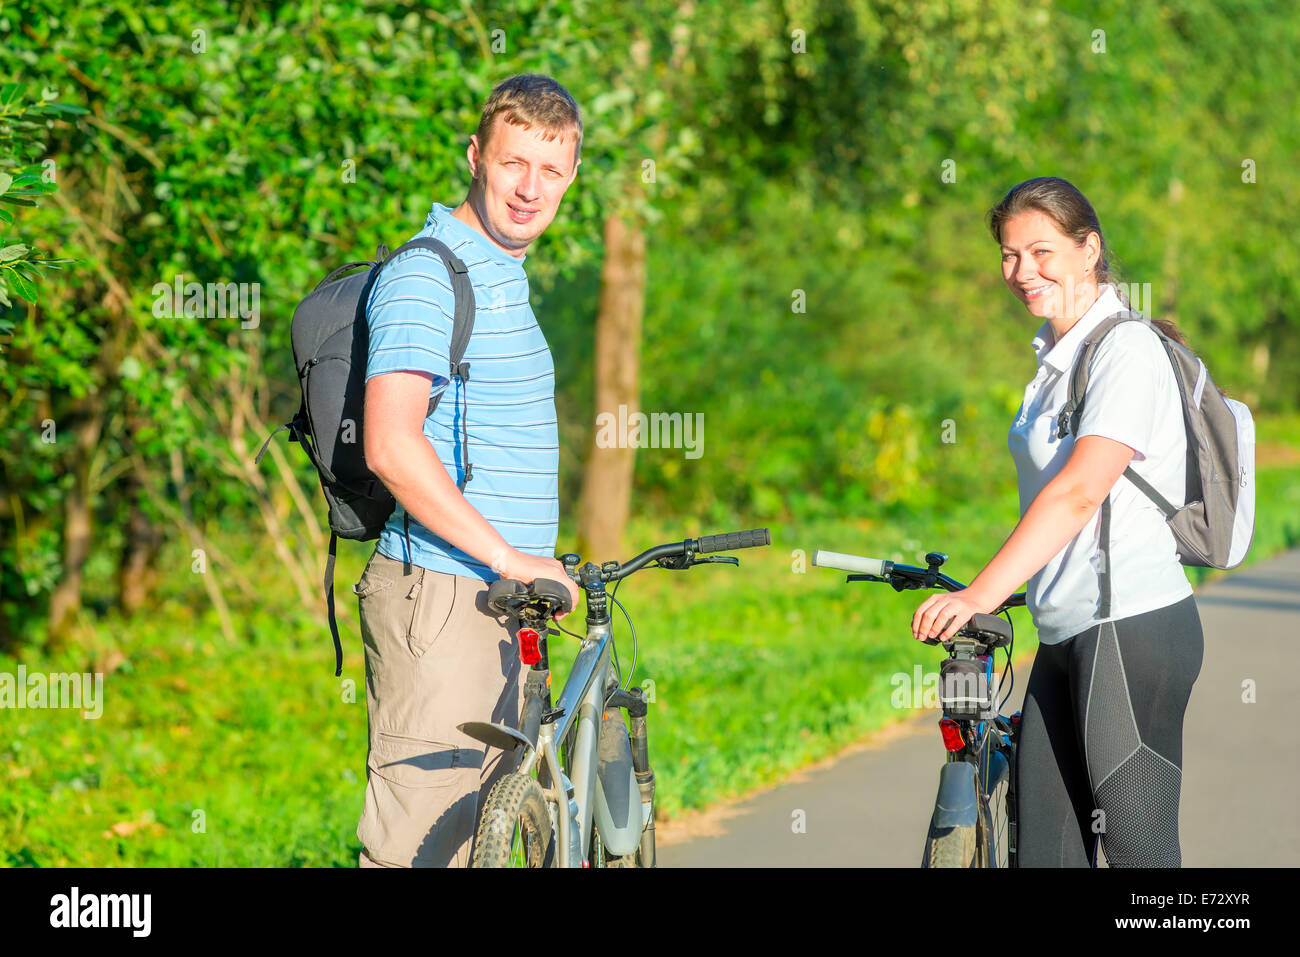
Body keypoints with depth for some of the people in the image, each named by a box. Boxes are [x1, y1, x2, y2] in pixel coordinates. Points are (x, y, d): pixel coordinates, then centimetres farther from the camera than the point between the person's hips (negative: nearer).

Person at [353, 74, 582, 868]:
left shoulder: (505, 276, 20)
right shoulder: (426, 275, -12)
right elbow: (393, 448, -24)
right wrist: (508, 556, -23)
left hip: (497, 594, 10)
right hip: (440, 594, -10)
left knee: (476, 831, 12)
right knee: (414, 844, -12)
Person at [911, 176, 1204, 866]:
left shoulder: (1127, 350, -12)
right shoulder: (1055, 356, 17)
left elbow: (1080, 490, -23)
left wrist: (983, 594, -30)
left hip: (1133, 627, -9)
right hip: (1065, 635, 9)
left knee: (1138, 844, -6)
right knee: (1040, 844, 8)